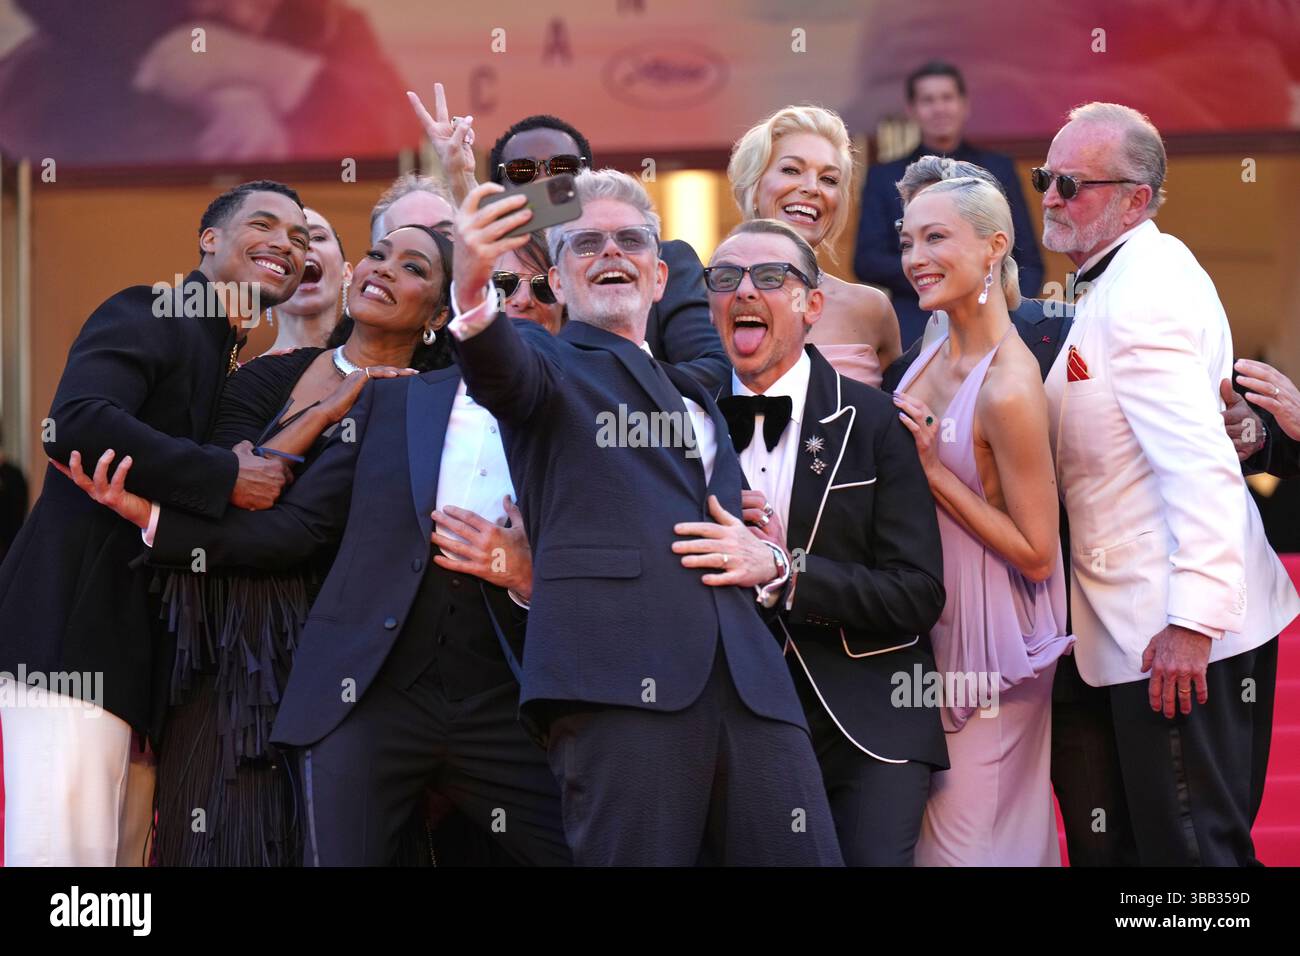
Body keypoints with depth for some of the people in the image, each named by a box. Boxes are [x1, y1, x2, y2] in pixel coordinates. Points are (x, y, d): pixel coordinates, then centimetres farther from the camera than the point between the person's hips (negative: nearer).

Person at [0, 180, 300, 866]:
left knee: (122, 855, 6)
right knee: (66, 847, -16)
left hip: (143, 654, 9)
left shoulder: (246, 369, 23)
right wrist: (226, 477, -19)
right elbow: (75, 424, -20)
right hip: (75, 634, -9)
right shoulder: (146, 316, -2)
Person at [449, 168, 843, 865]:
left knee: (803, 857, -6)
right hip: (622, 677, -5)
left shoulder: (695, 399, 32)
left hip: (750, 684, 5)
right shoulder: (552, 363, 13)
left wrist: (767, 563, 9)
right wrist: (472, 295, -34)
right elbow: (504, 370, -11)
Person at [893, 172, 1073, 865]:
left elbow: (1038, 555, -21)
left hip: (986, 638, -8)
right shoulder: (934, 356, 2)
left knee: (965, 840, 1)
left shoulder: (1008, 389, -24)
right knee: (923, 822, 17)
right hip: (930, 619, 9)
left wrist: (932, 470, -21)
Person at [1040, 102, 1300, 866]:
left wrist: (1193, 620, -28)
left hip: (1181, 639, -10)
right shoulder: (1118, 281, 15)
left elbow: (1200, 463, -25)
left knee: (1190, 845, -5)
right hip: (1133, 631, 10)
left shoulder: (1149, 286, -16)